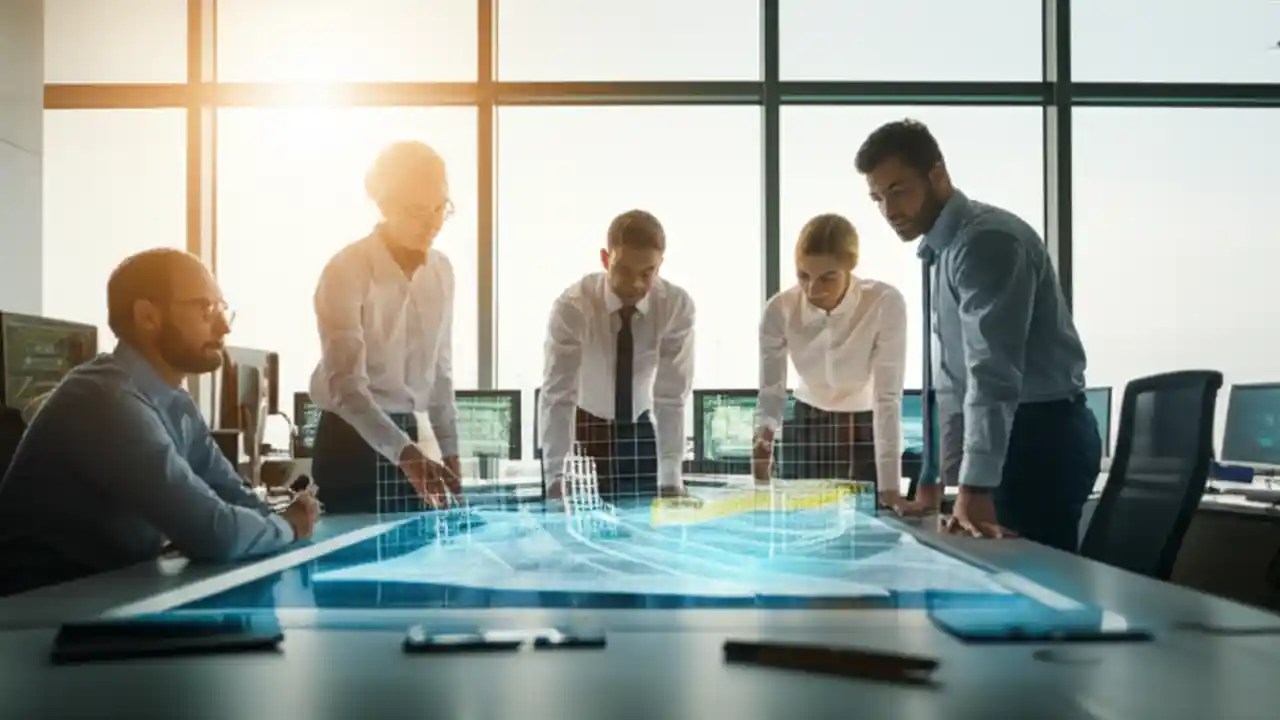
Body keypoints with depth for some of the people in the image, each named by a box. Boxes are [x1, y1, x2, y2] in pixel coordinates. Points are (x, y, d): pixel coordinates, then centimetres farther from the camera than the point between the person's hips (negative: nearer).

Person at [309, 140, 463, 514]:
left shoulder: (441, 271, 4)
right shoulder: (346, 270, -15)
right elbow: (345, 384, -24)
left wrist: (450, 451, 10)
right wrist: (404, 453, -36)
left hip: (407, 435, 6)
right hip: (351, 439, -6)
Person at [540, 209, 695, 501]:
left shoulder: (678, 306, -23)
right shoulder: (573, 306, -27)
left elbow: (671, 397, -25)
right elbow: (557, 395, -31)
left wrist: (671, 479, -31)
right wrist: (555, 480, -39)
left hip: (639, 429, 1)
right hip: (584, 426, -1)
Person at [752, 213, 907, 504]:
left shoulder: (885, 304, -28)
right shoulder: (780, 310, -20)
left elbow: (888, 398, -29)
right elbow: (771, 392, -16)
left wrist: (889, 490, -32)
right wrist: (763, 436, -37)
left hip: (867, 430, -2)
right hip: (807, 427, 2)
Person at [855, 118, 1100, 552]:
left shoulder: (987, 241, -16)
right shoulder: (940, 250, 13)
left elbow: (993, 371, -26)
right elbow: (952, 377, 17)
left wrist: (975, 487, -32)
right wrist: (932, 479, 17)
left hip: (1040, 437, -9)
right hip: (1010, 438, 9)